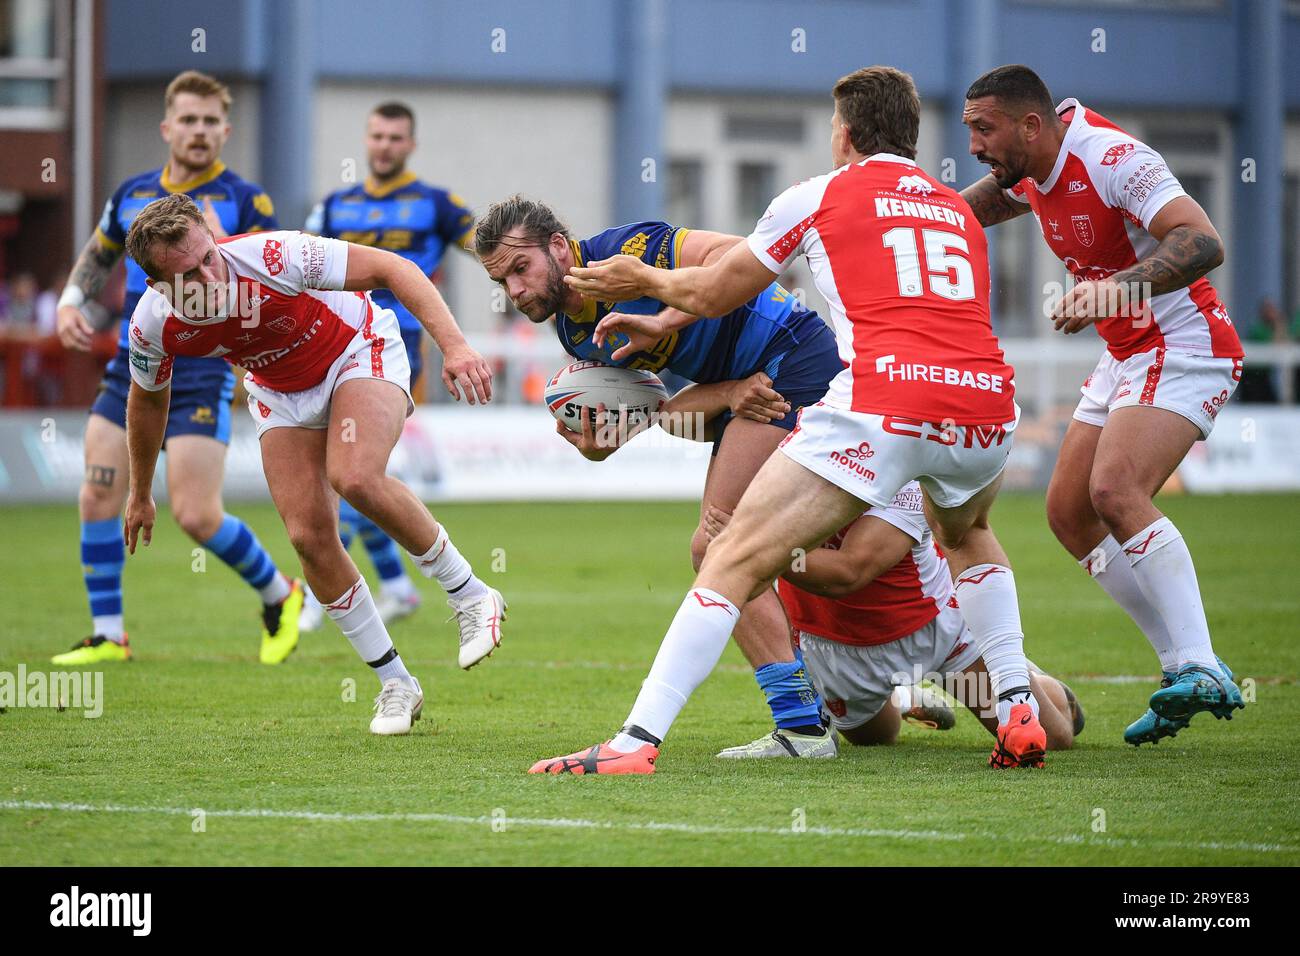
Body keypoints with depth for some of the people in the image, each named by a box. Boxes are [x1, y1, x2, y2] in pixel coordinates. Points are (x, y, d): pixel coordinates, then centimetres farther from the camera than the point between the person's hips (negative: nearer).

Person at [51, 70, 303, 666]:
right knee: (98, 497, -3)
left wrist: (218, 247, -26)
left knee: (197, 516, -10)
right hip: (130, 369, 5)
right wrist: (70, 303, 8)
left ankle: (279, 596, 15)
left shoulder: (246, 202, -5)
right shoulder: (132, 195, 10)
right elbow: (97, 256, 26)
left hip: (201, 373, -5)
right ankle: (107, 635, 7)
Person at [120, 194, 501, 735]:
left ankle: (471, 597, -10)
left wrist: (454, 346, -43)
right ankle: (395, 684, 7)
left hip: (359, 352, -5)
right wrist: (140, 495, 14)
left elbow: (389, 268, -32)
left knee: (355, 478, -31)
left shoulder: (269, 258, -37)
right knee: (309, 535, -9)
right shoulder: (153, 326, -22)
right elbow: (147, 401, 2)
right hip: (279, 387, 5)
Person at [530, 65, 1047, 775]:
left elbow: (708, 296, 22)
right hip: (987, 402, 6)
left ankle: (636, 742, -14)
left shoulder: (818, 197, 13)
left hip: (882, 405, -6)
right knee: (967, 535, 38)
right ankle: (1019, 714, 25)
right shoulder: (959, 210, 27)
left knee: (733, 561, -3)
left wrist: (642, 279, 44)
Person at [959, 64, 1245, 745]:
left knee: (1114, 490, -28)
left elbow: (1204, 242, -35)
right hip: (1127, 357, 10)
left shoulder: (1111, 157, -23)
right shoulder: (1034, 169, 4)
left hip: (1184, 349, -10)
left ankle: (1203, 673, -30)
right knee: (1069, 512, 4)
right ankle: (1183, 666, 7)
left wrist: (1116, 288, -48)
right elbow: (974, 208, 28)